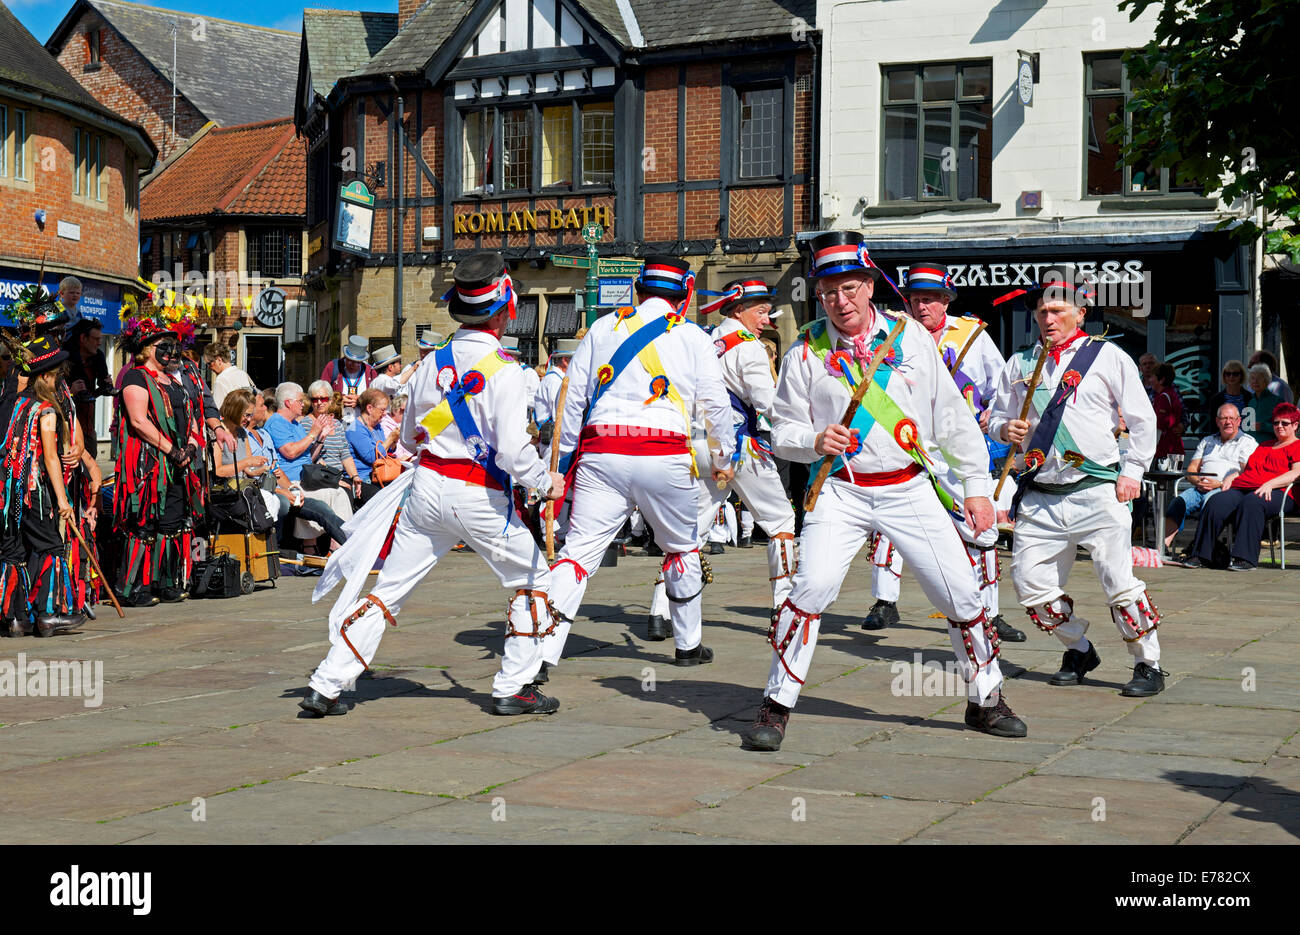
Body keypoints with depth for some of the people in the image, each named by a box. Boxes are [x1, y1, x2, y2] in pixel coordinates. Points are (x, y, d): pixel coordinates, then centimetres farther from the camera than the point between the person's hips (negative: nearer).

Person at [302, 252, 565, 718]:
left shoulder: (433, 362, 3)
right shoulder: (503, 371, -15)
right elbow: (513, 452, -20)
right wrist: (545, 483, -4)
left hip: (427, 487, 5)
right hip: (480, 498, -5)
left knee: (389, 588, 10)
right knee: (533, 580, 15)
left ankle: (326, 686, 8)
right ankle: (514, 688, 13)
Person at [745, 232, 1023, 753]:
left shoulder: (910, 336, 1)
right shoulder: (805, 353, -2)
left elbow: (952, 415, 6)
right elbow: (783, 431, 3)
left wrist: (977, 486, 5)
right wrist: (815, 441, -19)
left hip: (910, 490, 2)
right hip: (841, 492, -2)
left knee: (961, 595, 1)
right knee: (812, 588, -20)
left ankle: (985, 700, 23)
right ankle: (776, 707, -6)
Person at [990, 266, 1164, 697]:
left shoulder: (1108, 357, 3)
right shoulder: (1019, 365, 14)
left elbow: (1143, 419, 6)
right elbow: (996, 418, 21)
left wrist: (1132, 472, -2)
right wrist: (1006, 428, -3)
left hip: (1097, 491, -4)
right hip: (1039, 496, 4)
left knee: (1119, 582, -10)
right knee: (1031, 583, 0)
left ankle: (1148, 665, 6)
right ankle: (1079, 651, 23)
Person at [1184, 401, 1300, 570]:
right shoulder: (1264, 447, 36)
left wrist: (1270, 484, -19)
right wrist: (1231, 477, 13)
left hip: (1276, 493, -6)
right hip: (1242, 488, 6)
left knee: (1251, 503, -41)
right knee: (1216, 504, -24)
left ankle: (1246, 558, -43)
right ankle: (1200, 555, -27)